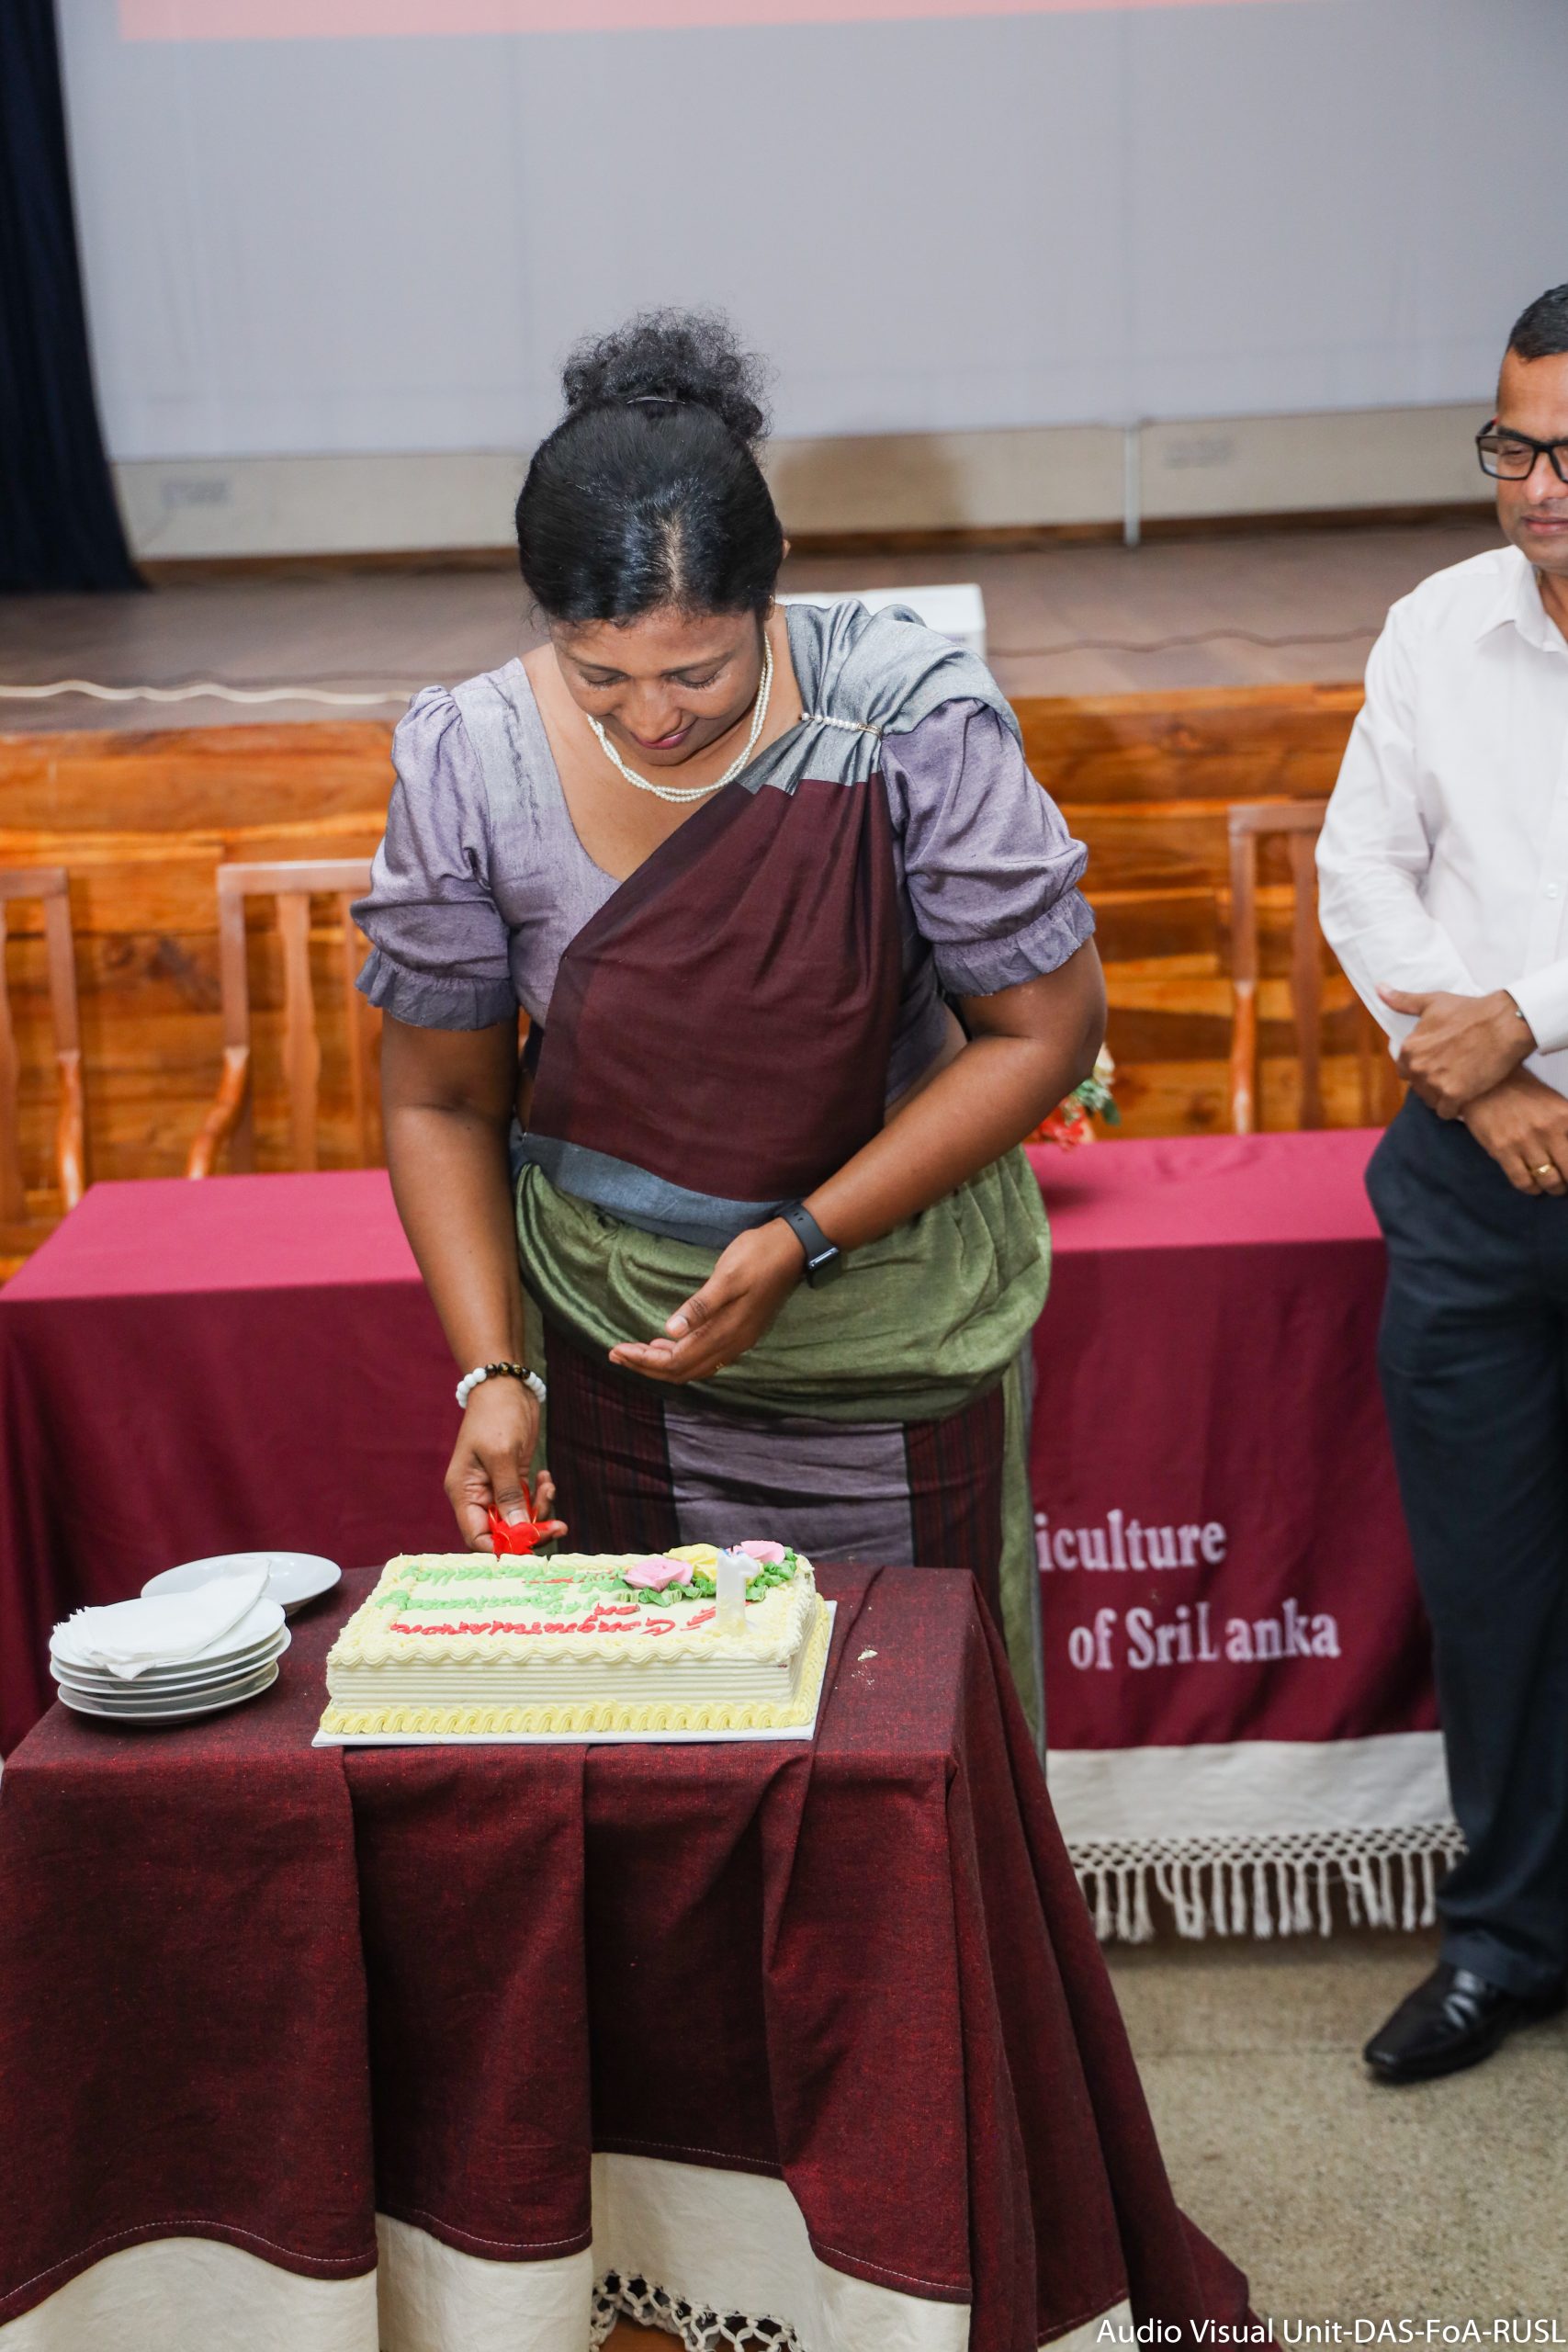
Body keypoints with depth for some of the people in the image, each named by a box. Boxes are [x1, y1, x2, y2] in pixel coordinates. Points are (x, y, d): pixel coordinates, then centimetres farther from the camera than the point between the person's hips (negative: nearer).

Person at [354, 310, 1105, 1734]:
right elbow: (441, 1101, -2)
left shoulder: (908, 721, -18)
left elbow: (1046, 1025, -11)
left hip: (889, 1311, -1)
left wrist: (801, 1240, -18)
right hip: (613, 1327, 1)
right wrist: (494, 1372, -12)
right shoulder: (471, 767, -13)